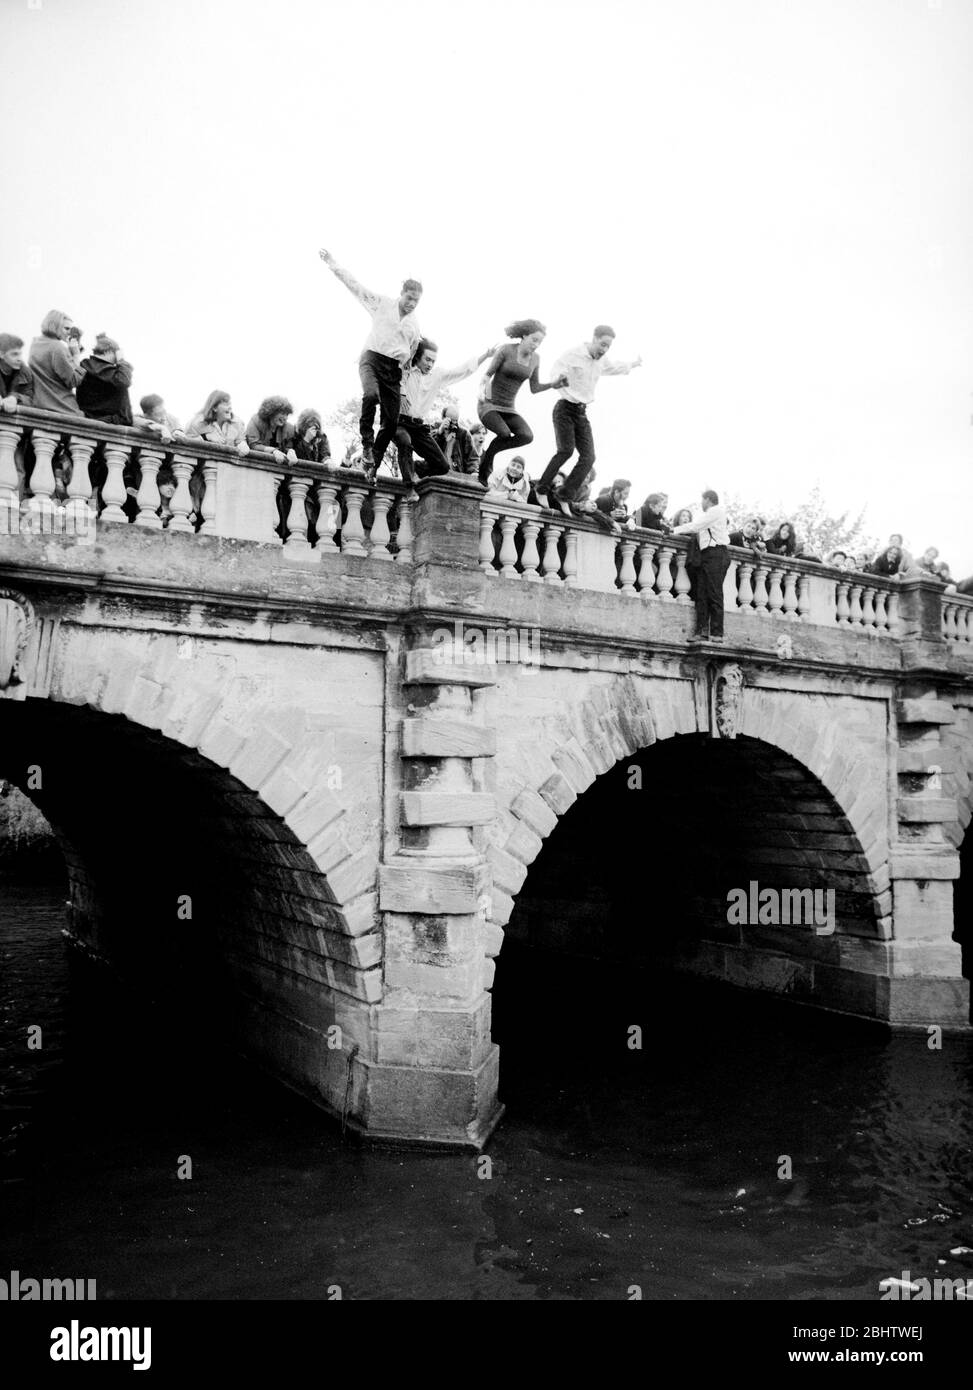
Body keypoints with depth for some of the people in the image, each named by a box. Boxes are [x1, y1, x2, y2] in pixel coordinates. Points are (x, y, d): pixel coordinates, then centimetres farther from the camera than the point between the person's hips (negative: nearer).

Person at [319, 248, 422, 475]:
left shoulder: (416, 326, 17)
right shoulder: (382, 303, 8)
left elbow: (412, 356, 23)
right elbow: (355, 286, 5)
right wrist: (333, 264, -1)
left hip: (394, 369, 4)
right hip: (372, 357, -4)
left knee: (391, 421, -5)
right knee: (371, 395, -35)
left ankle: (372, 464, 6)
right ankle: (367, 443, -20)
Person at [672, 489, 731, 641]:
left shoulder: (716, 511, 0)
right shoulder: (710, 515, 28)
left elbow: (696, 526, -5)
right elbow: (698, 530, 19)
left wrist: (676, 530, 0)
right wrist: (683, 529, 10)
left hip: (716, 553, -9)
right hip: (707, 555, 9)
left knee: (714, 595, -12)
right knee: (702, 595, 0)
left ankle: (717, 634, -13)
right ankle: (702, 631, -4)